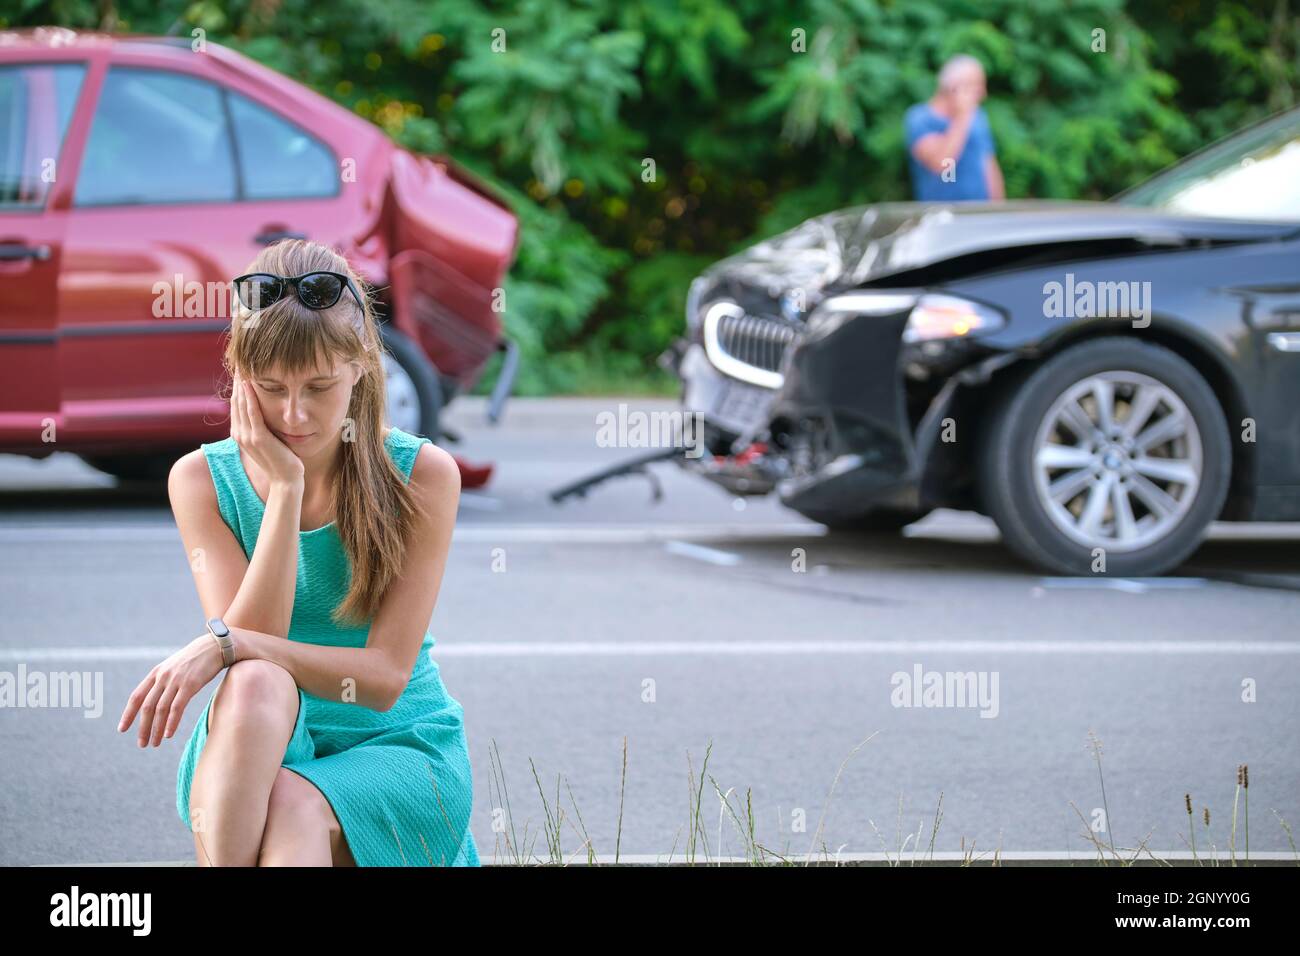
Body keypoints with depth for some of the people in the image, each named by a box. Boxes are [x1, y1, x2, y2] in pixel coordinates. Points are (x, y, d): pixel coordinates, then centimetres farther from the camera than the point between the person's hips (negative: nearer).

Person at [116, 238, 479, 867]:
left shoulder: (423, 475, -7)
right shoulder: (202, 479, 0)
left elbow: (385, 677, -12)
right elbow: (254, 650, -12)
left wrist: (225, 645, -23)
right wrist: (286, 487, -16)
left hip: (399, 747, -1)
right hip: (254, 754, 2)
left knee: (292, 808, -36)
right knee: (256, 684, -35)